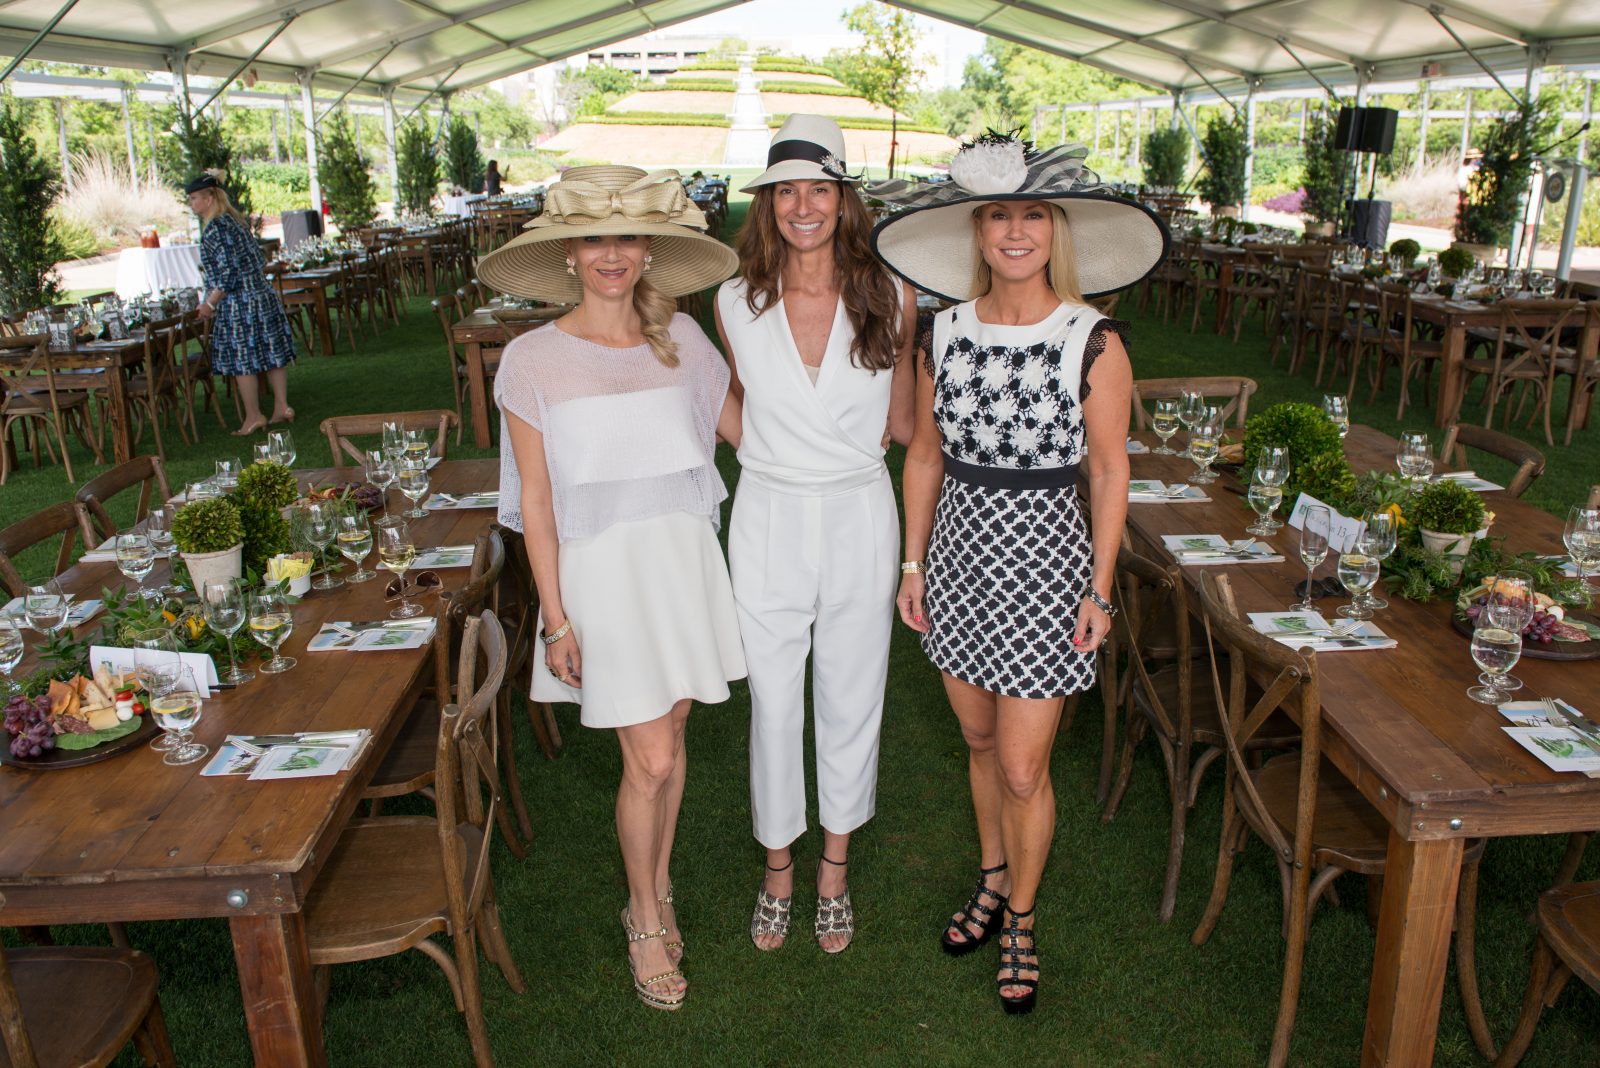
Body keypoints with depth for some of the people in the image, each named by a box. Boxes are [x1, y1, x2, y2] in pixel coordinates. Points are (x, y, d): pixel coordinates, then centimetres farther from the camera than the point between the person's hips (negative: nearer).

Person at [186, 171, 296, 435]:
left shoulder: (215, 229, -16)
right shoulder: (236, 220, 10)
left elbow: (228, 275, -20)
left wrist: (209, 304, -11)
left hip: (239, 305, -9)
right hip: (264, 295, 9)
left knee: (242, 361, 1)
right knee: (271, 354, 11)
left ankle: (253, 416, 7)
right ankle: (282, 407, 17)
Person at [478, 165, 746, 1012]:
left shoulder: (680, 338, 1)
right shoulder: (533, 360, -7)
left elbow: (741, 428, 13)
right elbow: (535, 499, -6)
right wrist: (556, 619, -7)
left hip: (683, 554, 3)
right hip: (602, 567, -3)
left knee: (669, 733, 14)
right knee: (650, 760, -2)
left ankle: (656, 889, 38)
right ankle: (646, 920, 24)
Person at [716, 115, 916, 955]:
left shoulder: (889, 300, -5)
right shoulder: (736, 303, -4)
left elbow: (901, 423, 6)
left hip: (860, 517, 0)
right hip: (769, 516, 0)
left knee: (851, 697, 13)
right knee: (772, 700, 10)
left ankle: (834, 865, 35)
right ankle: (778, 864, 34)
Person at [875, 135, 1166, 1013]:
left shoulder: (1093, 341, -11)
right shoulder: (946, 332, 0)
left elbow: (1108, 471, -6)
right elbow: (925, 454, 7)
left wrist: (1100, 589, -6)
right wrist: (914, 562, 6)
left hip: (1042, 555, -4)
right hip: (959, 552, 4)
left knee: (1022, 769, 3)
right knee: (980, 742, 19)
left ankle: (1020, 919, 29)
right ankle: (991, 881, 43)